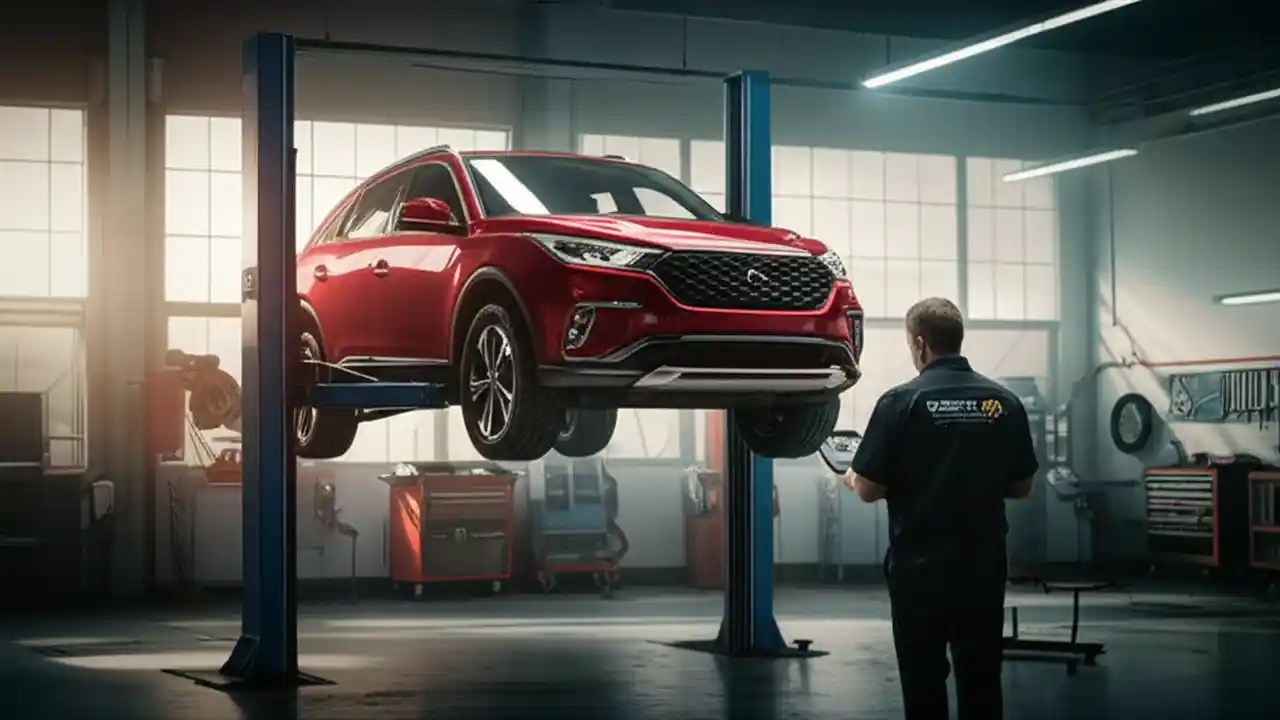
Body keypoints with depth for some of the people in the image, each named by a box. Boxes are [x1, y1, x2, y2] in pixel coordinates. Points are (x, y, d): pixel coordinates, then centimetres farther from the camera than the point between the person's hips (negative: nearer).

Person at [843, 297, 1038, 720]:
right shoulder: (1004, 403, 1)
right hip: (984, 564, 3)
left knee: (924, 681, 5)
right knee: (981, 679, 9)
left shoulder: (902, 402, -11)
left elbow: (868, 489, -10)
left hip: (920, 565, -3)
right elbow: (1021, 487, 9)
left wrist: (851, 478, 12)